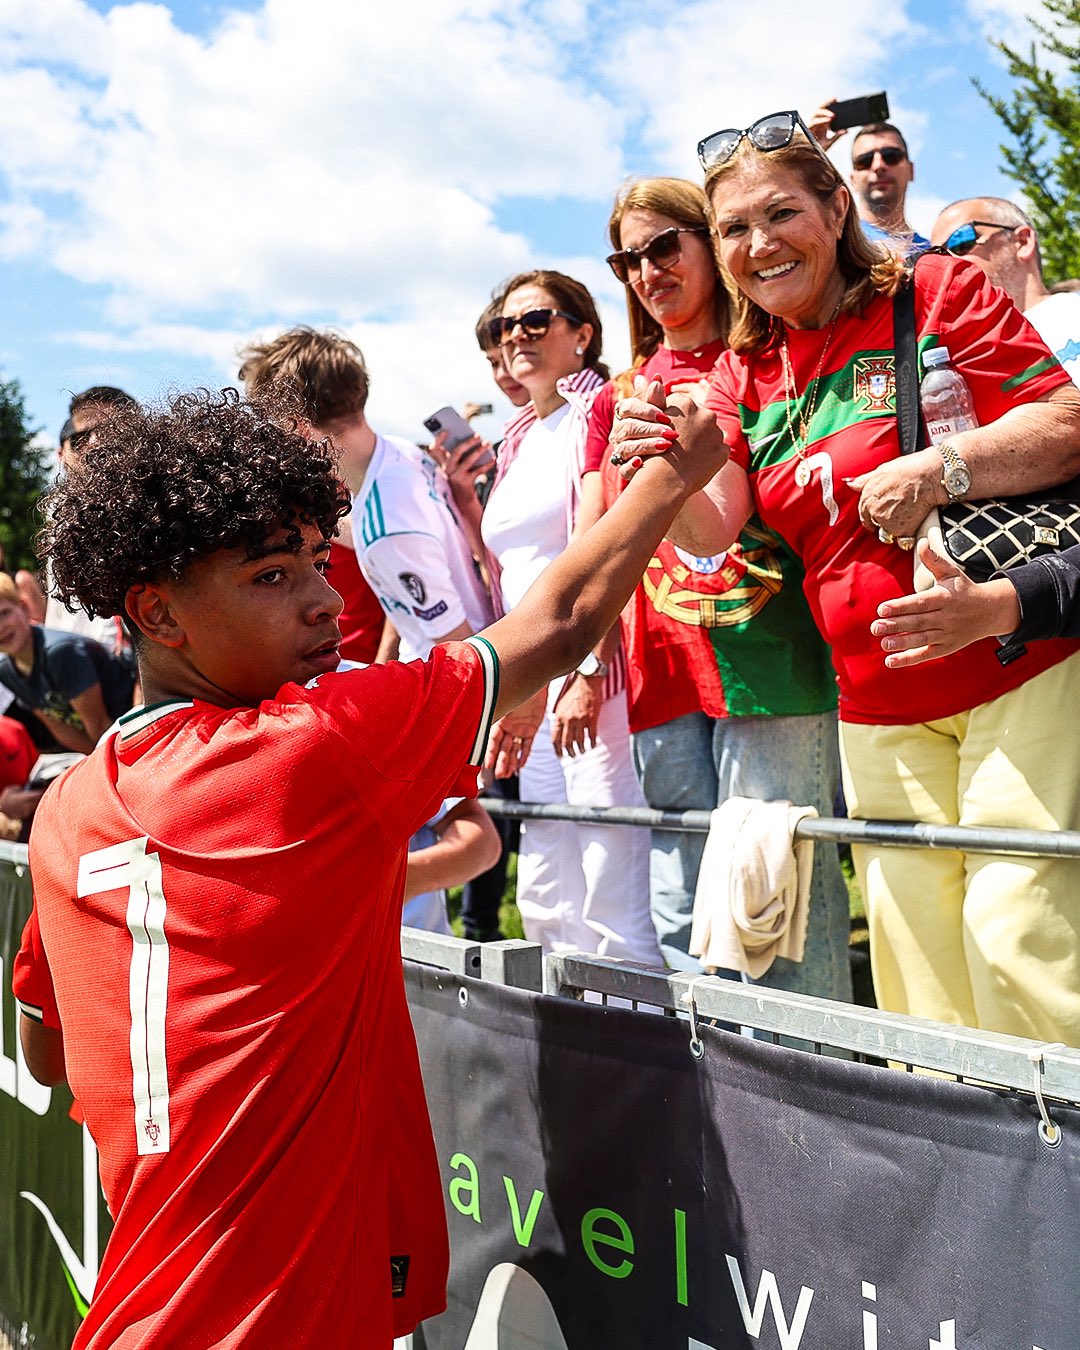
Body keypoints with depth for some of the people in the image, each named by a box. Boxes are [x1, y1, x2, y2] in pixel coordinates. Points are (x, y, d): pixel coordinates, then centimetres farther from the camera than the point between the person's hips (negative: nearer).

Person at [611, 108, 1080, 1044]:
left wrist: (935, 470, -20)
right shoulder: (743, 376, 11)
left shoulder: (935, 292, -1)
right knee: (912, 943, 5)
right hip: (881, 709, 5)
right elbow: (710, 530, -2)